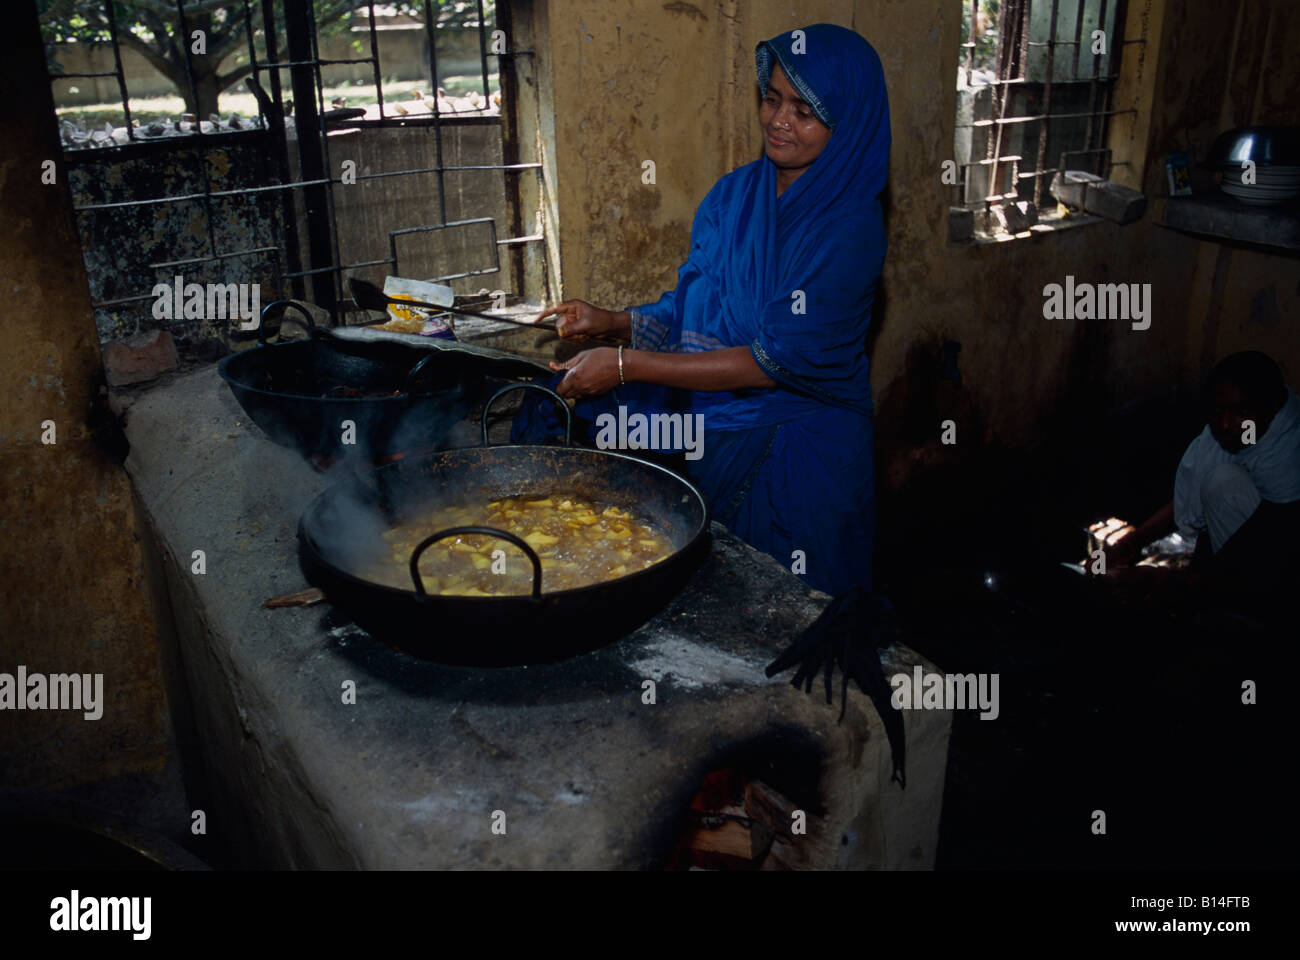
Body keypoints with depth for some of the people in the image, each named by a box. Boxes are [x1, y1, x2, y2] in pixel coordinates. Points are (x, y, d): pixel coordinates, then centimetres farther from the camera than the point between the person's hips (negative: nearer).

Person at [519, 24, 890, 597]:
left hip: (797, 460, -5)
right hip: (711, 442, 5)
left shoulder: (850, 227, -17)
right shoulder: (734, 193, 4)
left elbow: (776, 360, -24)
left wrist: (626, 366, -24)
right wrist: (611, 323, -9)